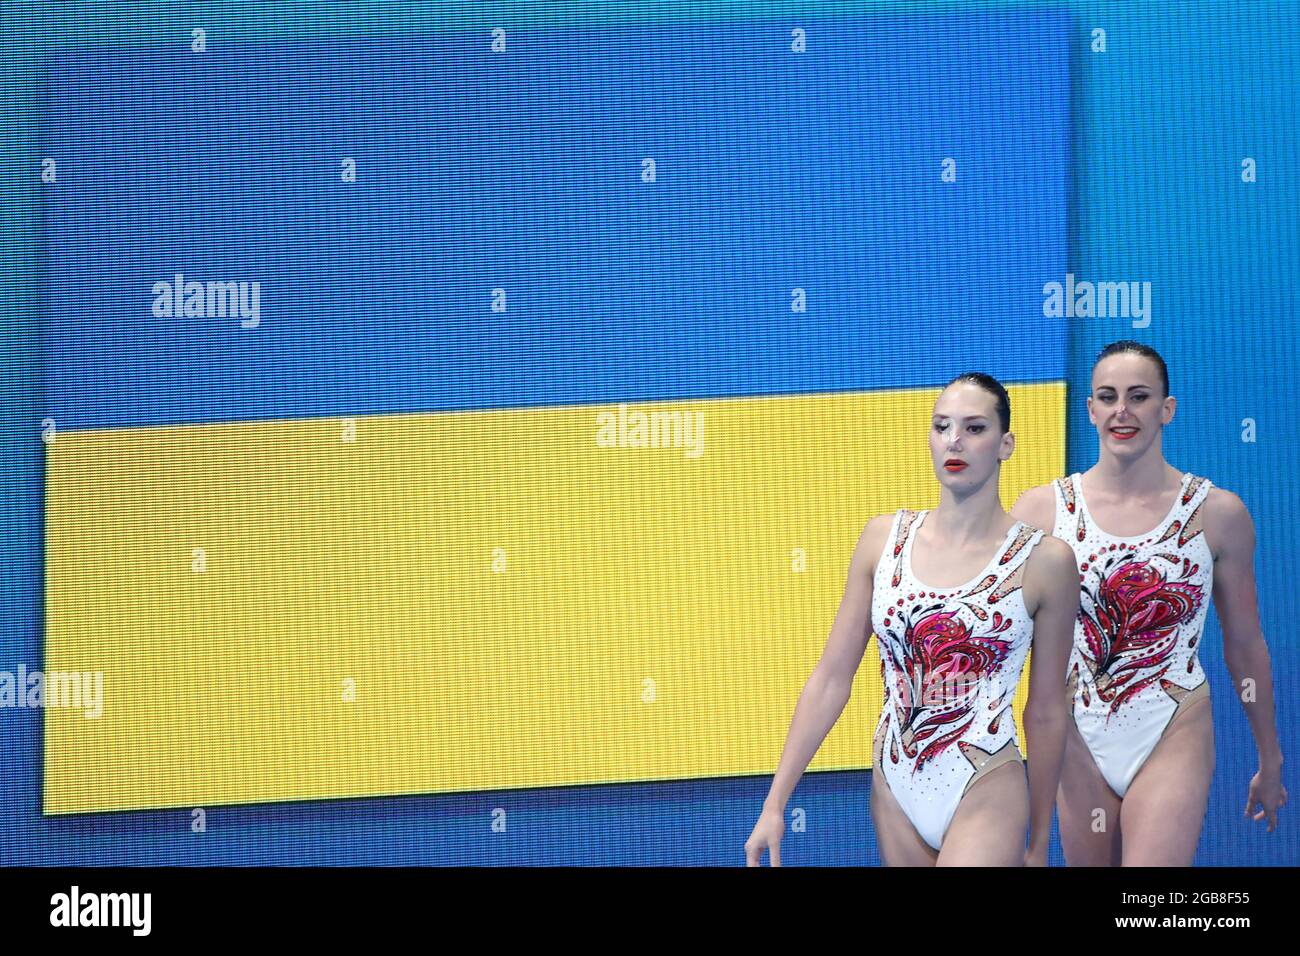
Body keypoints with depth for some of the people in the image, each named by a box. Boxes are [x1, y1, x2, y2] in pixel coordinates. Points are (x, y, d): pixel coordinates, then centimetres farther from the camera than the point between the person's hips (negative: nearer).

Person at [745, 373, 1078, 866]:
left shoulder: (1045, 561, -4)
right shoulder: (884, 537, 4)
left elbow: (1046, 711, 4)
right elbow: (831, 678, 5)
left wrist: (1039, 843, 10)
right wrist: (775, 803, 1)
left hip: (985, 800, -3)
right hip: (895, 792, 4)